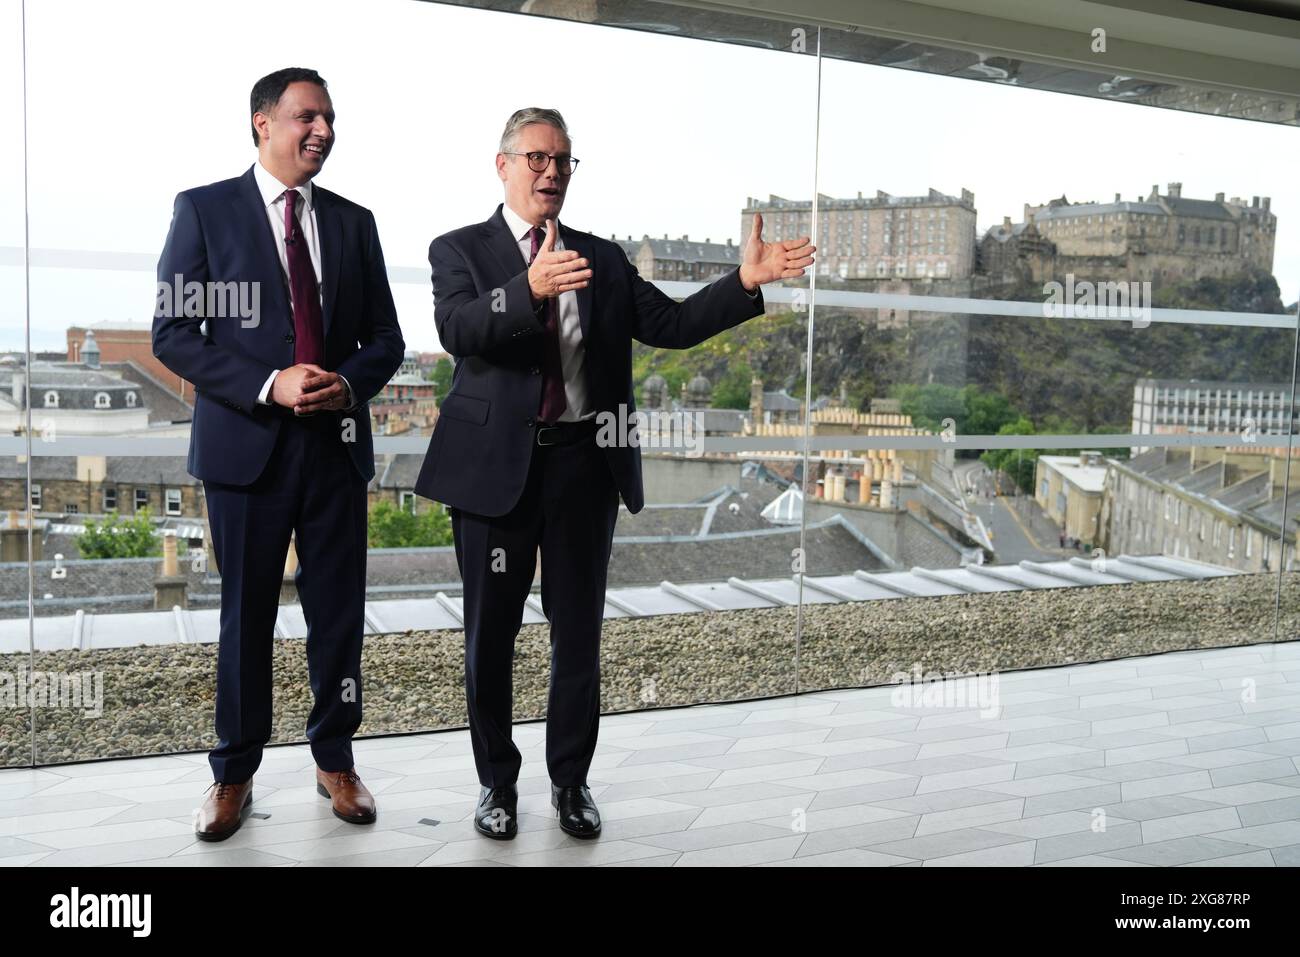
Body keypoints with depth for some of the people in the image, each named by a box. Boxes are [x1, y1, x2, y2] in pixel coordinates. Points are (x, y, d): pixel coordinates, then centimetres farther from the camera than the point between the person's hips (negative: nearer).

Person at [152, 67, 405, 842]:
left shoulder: (354, 221, 10)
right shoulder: (205, 210, 0)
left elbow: (386, 338, 11)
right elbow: (173, 333, -7)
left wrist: (348, 383, -11)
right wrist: (269, 386, -18)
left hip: (337, 442, 3)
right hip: (247, 441, -3)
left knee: (339, 611, 8)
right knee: (247, 613, 7)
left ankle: (335, 760, 24)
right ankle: (235, 773, 22)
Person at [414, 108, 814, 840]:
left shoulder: (604, 258, 12)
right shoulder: (460, 250, 0)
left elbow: (673, 324, 2)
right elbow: (458, 328, -20)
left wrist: (745, 281, -12)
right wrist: (529, 289, -38)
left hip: (583, 461, 3)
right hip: (497, 463, -3)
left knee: (579, 630, 10)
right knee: (492, 633, 7)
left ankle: (571, 780, 25)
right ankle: (498, 781, 24)